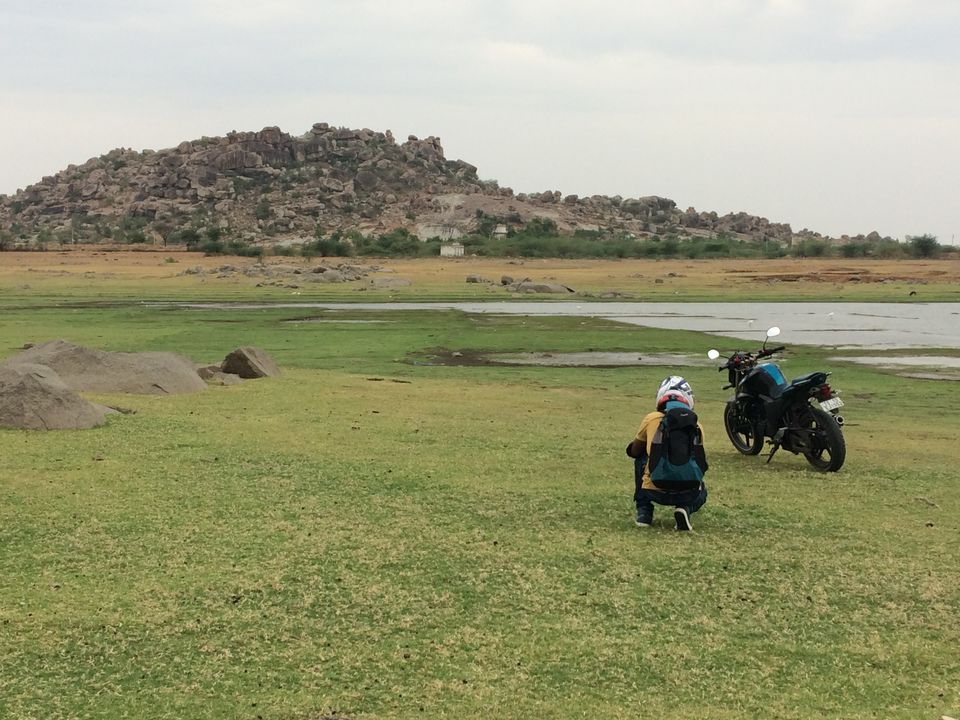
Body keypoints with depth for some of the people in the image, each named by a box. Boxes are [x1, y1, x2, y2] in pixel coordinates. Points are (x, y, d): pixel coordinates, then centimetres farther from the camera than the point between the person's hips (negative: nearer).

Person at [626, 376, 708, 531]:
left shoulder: (651, 419, 4)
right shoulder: (696, 425, 9)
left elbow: (634, 452, 19)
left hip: (655, 491, -1)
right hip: (687, 493, 1)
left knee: (640, 459, 29)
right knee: (701, 493, 37)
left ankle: (643, 512, 22)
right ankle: (685, 508, 3)